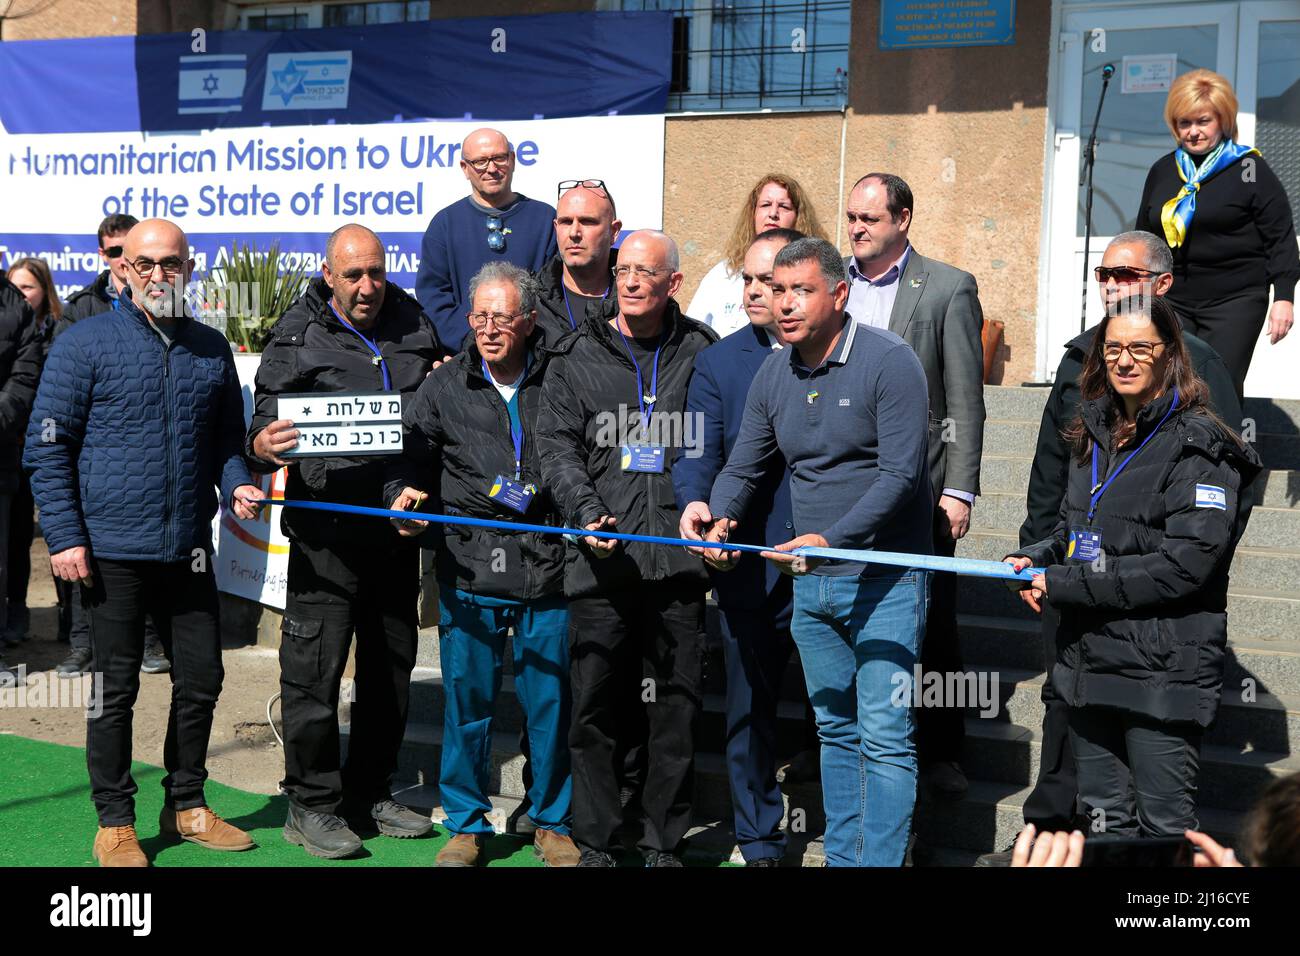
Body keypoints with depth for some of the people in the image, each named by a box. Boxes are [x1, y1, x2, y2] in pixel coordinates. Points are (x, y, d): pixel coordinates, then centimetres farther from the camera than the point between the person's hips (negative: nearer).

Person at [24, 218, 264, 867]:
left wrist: (236, 484, -2)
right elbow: (48, 447, -4)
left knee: (201, 680, 10)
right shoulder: (85, 344, -3)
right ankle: (115, 823, 18)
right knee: (115, 689, 5)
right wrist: (64, 536, -11)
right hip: (112, 551, -4)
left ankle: (187, 806, 27)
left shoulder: (211, 349, 11)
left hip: (190, 548, 4)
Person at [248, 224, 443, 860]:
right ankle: (312, 805, 9)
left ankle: (370, 794, 27)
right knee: (315, 668, -5)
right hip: (327, 528, -5)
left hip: (397, 526, 5)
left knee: (391, 666, 13)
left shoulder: (413, 324, 11)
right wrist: (262, 445, -28)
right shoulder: (298, 337, -2)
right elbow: (265, 421, -5)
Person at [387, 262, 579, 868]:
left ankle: (553, 823, 23)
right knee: (467, 699, 6)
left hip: (548, 567, 0)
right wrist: (402, 495, -7)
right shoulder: (444, 387, 7)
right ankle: (466, 824, 22)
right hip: (469, 571, 1)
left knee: (550, 701, 6)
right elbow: (408, 457, 12)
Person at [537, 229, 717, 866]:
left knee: (675, 706, 5)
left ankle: (664, 843, 18)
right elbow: (557, 448, 4)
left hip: (678, 561, 0)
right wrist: (587, 514, -11)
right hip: (600, 560, 0)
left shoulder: (701, 354, 10)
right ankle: (595, 843, 15)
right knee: (596, 706, 2)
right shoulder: (577, 358, 9)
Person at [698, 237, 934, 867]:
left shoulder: (889, 361, -13)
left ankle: (880, 862, 0)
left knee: (884, 737, -7)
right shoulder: (773, 376, 7)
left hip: (884, 579, -6)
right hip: (810, 584, 7)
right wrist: (721, 517, -11)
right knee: (835, 730, 15)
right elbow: (743, 467, 11)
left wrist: (831, 540, -29)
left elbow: (900, 475, -19)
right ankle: (842, 859, 26)